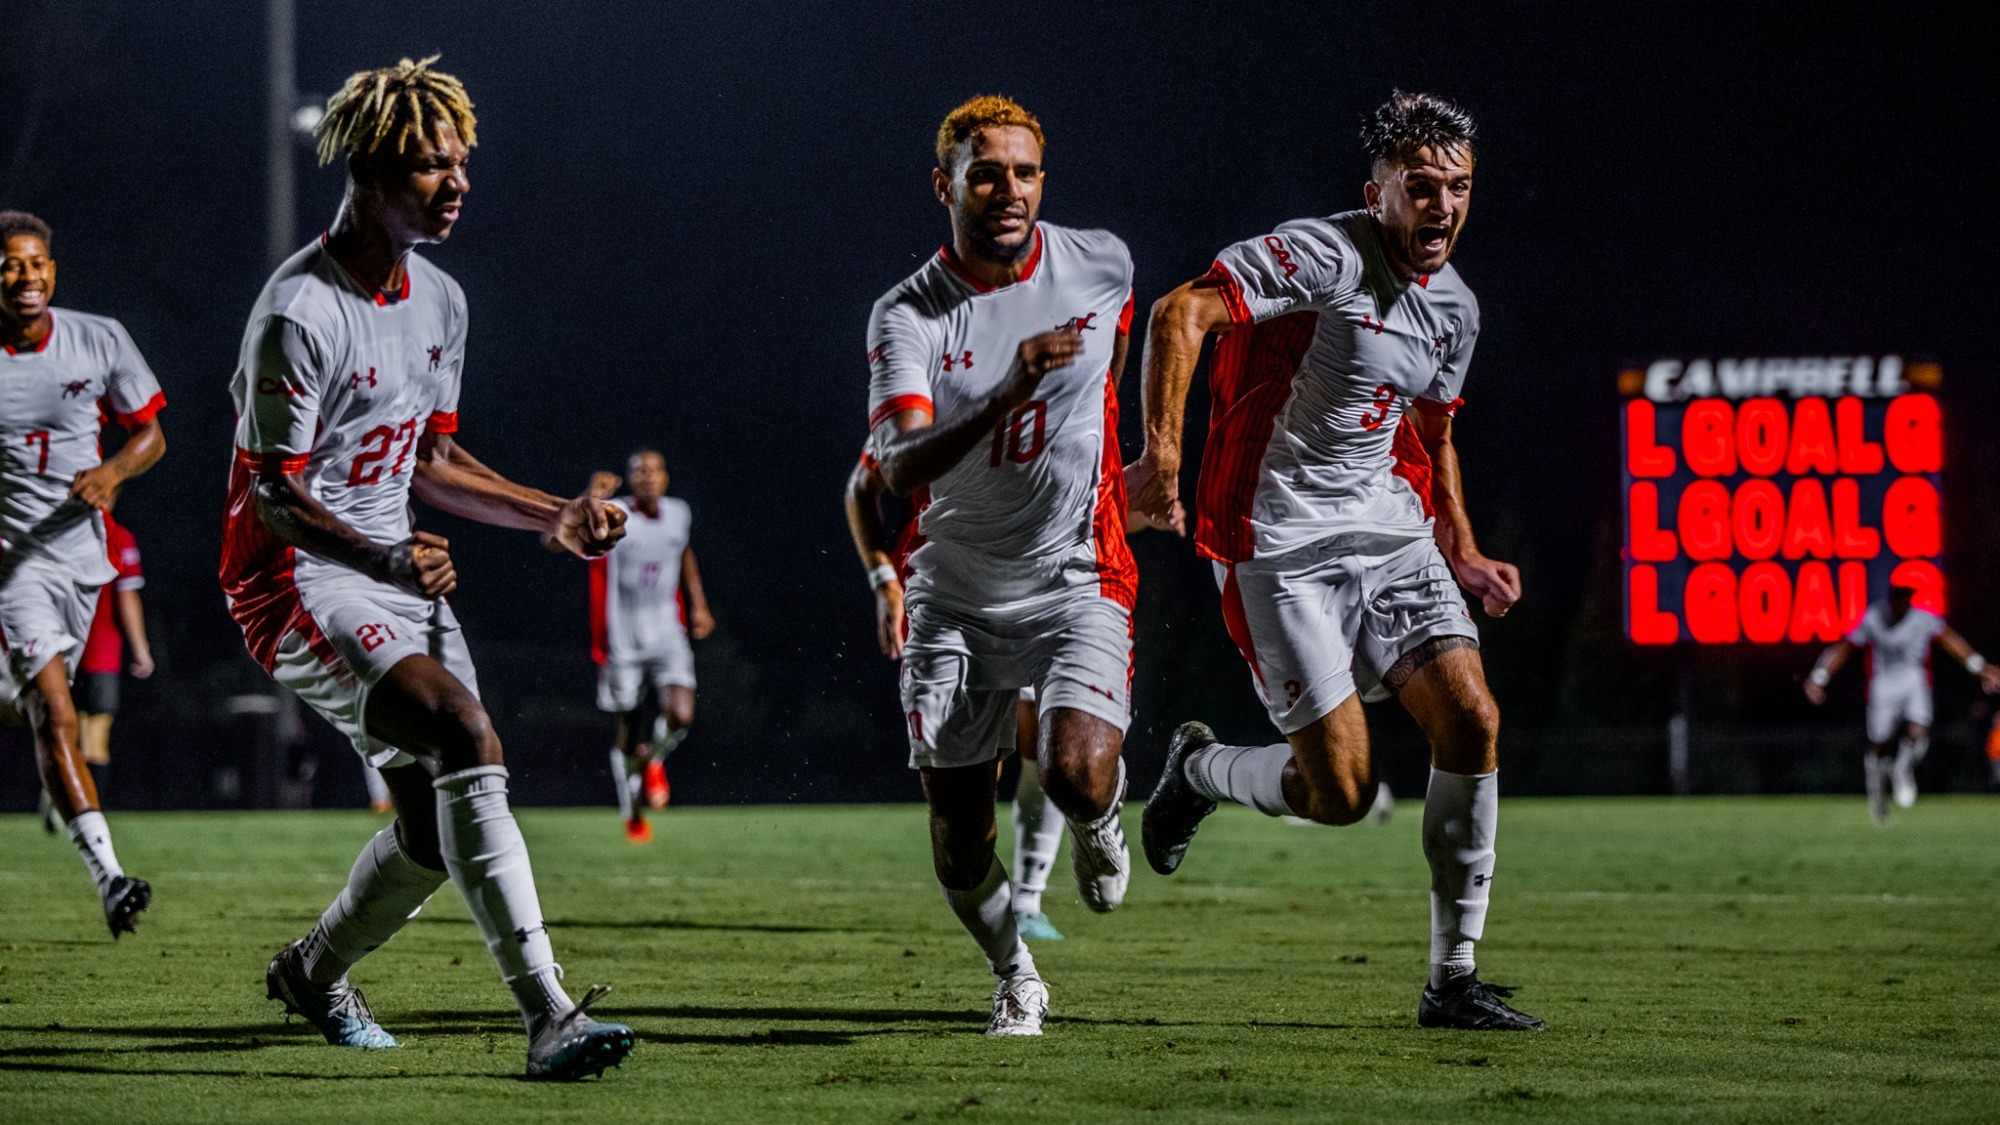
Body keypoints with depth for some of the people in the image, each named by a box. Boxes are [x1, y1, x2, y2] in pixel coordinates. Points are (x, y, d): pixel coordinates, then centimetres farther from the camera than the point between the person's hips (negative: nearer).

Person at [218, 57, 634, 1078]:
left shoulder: (438, 300, 8)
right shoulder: (298, 314, -19)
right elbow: (276, 497, -18)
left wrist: (552, 516, 9)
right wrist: (388, 559, -33)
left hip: (397, 574, 9)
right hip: (296, 577, -9)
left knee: (438, 826, 10)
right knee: (465, 731, -28)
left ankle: (313, 971, 41)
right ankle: (548, 1017, -35)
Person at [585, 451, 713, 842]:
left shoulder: (678, 513, 2)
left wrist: (698, 604, 23)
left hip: (668, 636, 3)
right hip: (622, 642, -3)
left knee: (680, 715, -18)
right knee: (627, 733, 5)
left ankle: (655, 759, 17)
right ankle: (632, 813, 27)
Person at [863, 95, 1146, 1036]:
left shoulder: (1099, 265, -4)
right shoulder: (908, 316, -12)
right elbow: (897, 468, -27)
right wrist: (1007, 395, -40)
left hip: (1075, 582, 0)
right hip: (954, 596, 0)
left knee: (1079, 777, -24)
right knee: (957, 834, 2)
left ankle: (1098, 819, 14)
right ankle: (1013, 977, 30)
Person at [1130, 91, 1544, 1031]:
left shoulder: (1455, 309, 11)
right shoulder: (1326, 257, -15)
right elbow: (1182, 312, -24)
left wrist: (1464, 555, 16)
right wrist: (1162, 446, -35)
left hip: (1390, 530, 7)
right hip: (1279, 547, -7)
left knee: (1472, 722, -11)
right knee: (1341, 792, -11)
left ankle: (1452, 979, -2)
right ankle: (1198, 769, 24)